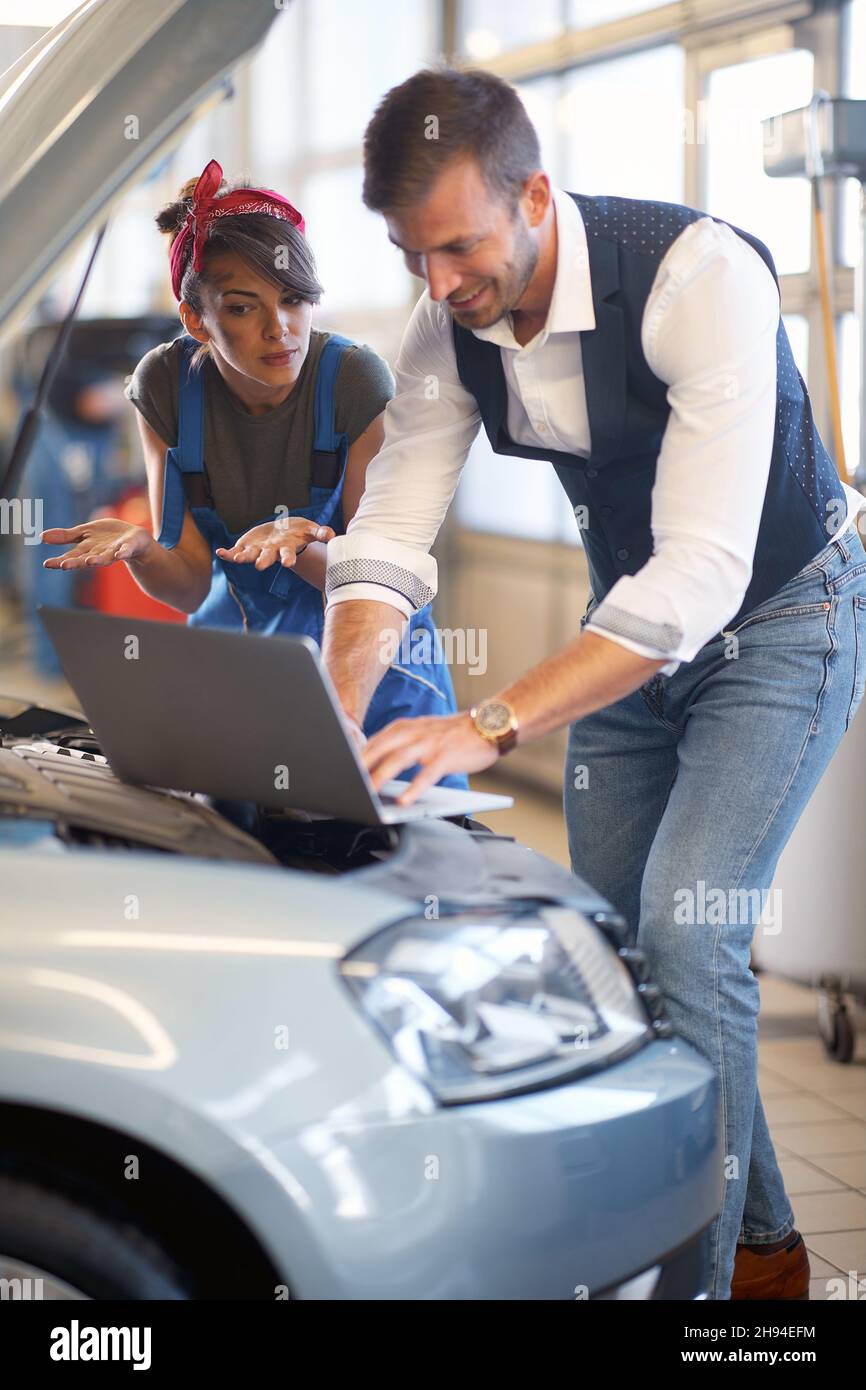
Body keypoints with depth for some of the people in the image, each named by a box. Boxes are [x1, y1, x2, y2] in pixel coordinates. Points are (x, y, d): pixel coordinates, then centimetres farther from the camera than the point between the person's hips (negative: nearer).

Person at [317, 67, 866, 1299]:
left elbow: (700, 575, -39)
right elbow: (386, 540, -11)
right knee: (608, 935, 7)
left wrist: (492, 725, -46)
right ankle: (765, 1246, 24)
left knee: (682, 929, -19)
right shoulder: (448, 330, -13)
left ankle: (701, 1265, -6)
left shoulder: (700, 274, -33)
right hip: (632, 622, 7)